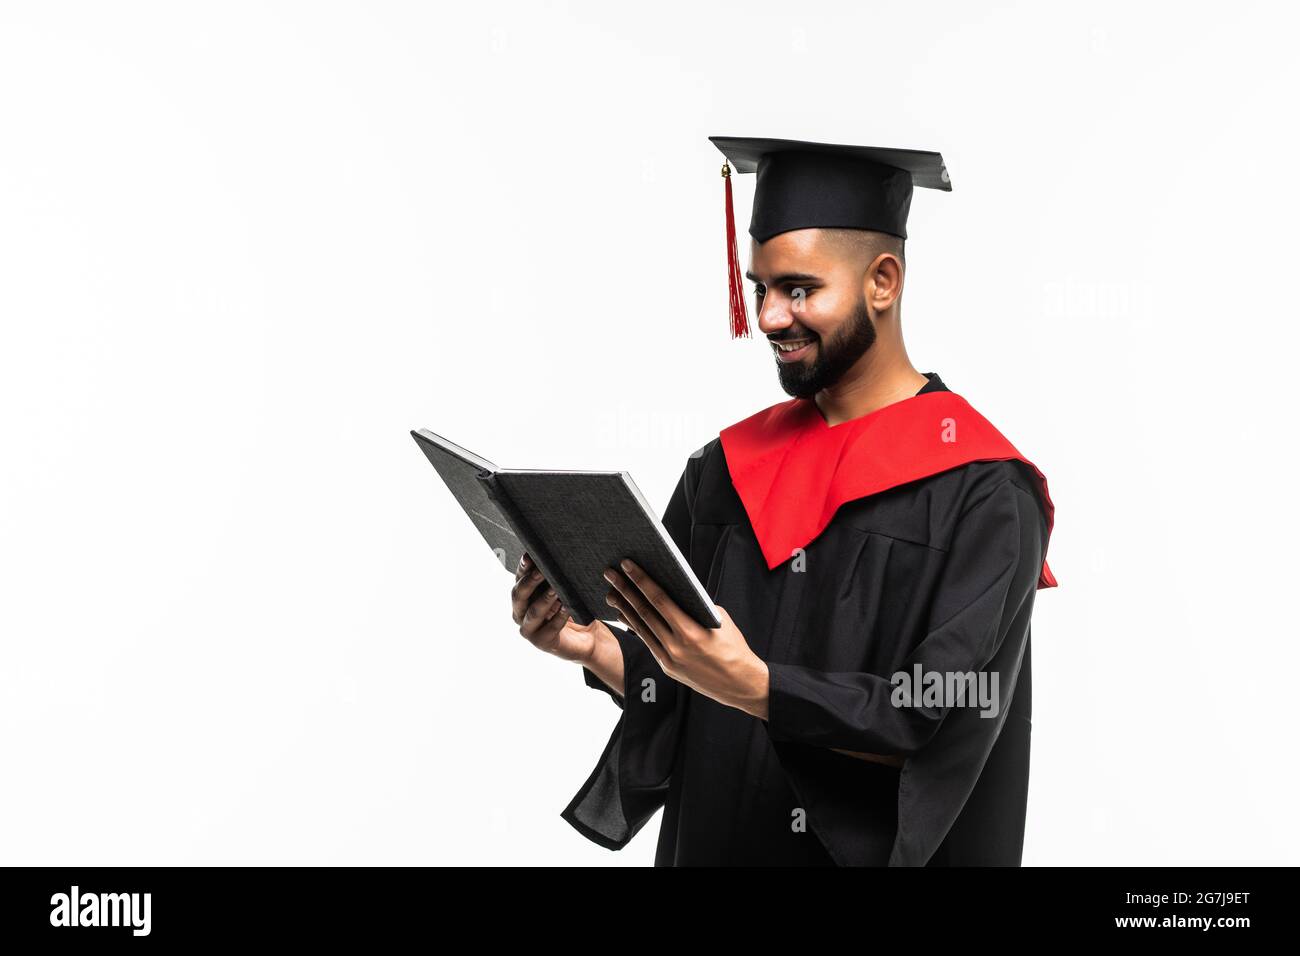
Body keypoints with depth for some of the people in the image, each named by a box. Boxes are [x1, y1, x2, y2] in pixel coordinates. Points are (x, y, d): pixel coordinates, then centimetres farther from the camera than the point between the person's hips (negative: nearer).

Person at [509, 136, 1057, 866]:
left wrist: (754, 687, -31)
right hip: (716, 840, 5)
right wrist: (597, 649, -17)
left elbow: (944, 721, -22)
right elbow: (677, 691, 2)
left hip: (882, 850, -4)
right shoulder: (728, 470, 1)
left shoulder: (982, 494, -15)